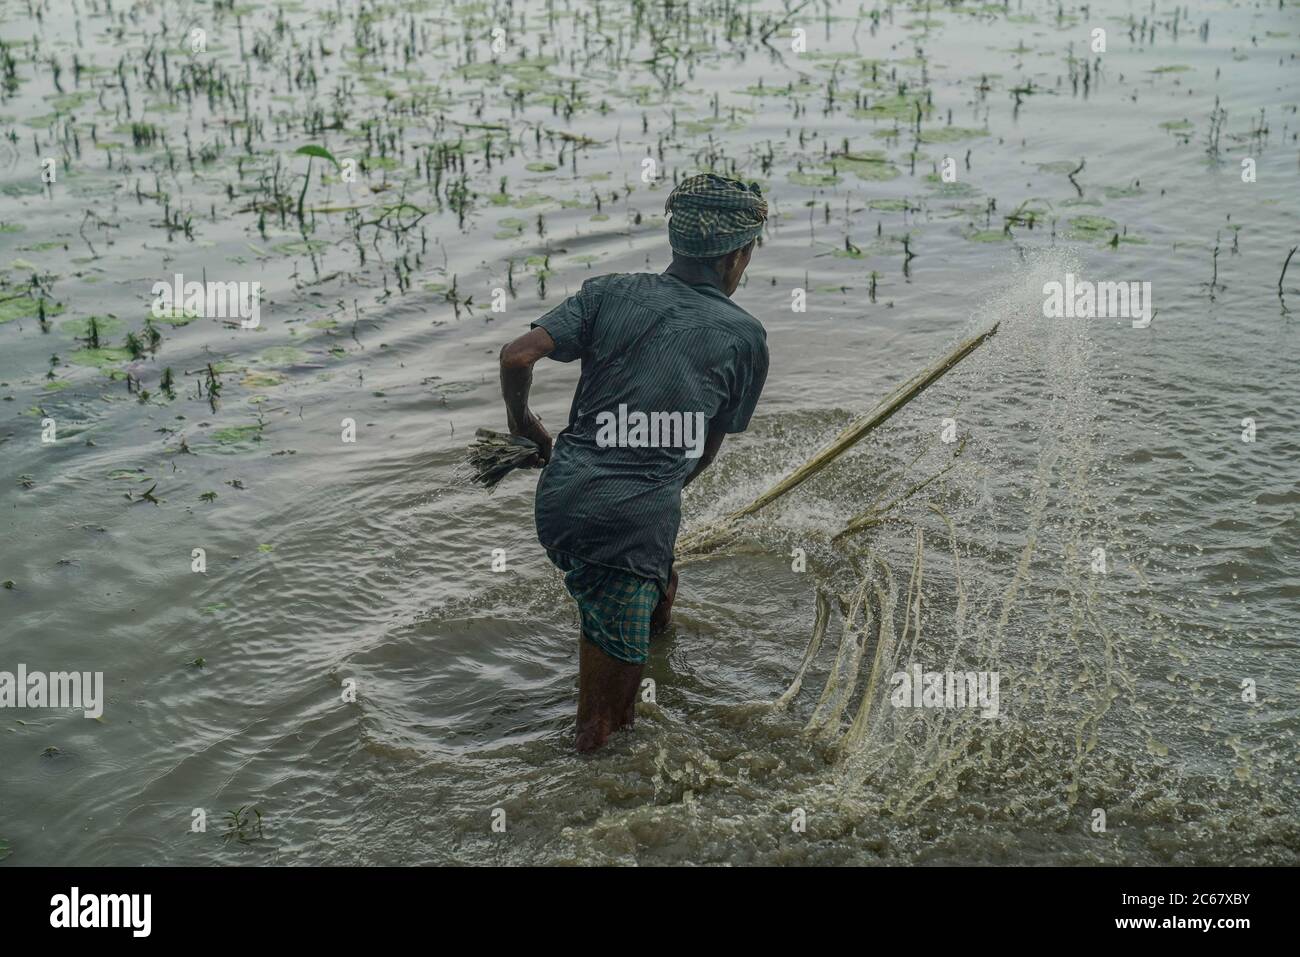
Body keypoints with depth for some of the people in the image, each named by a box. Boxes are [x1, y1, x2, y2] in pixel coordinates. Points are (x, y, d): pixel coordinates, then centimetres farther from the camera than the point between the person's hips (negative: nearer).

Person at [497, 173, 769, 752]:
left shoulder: (610, 293, 8)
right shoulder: (745, 337, 6)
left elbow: (517, 356, -3)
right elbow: (710, 446, 13)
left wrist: (522, 422, 15)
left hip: (559, 503, 5)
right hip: (639, 519, -4)